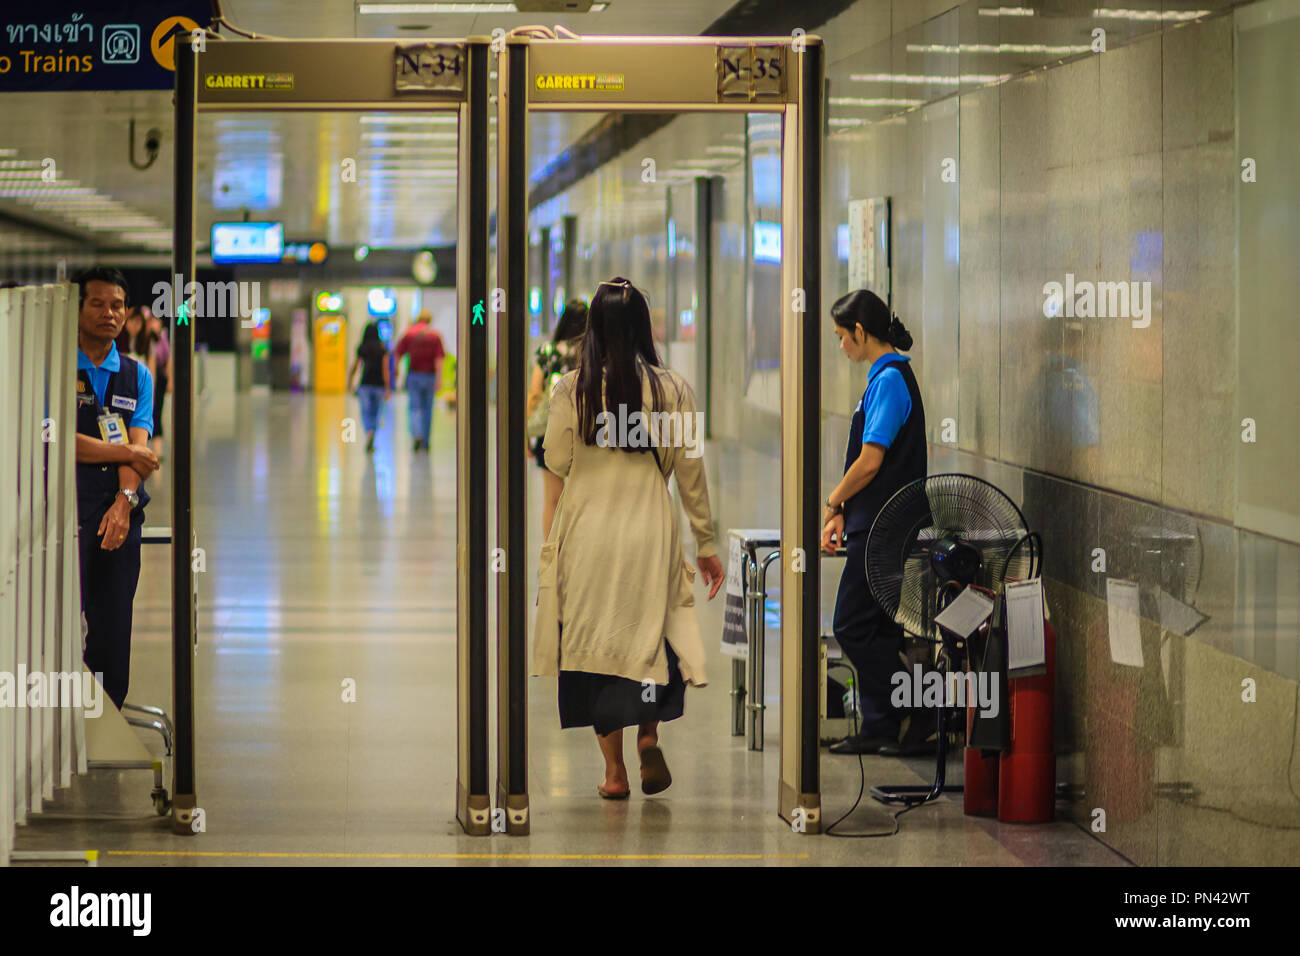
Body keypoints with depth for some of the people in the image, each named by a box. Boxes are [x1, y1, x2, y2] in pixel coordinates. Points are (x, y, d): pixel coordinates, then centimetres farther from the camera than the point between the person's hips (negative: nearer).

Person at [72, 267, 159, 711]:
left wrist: (125, 500, -14)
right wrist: (126, 453, -4)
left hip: (119, 512, 4)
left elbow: (137, 444, 3)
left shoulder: (137, 375, 15)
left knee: (114, 629, 2)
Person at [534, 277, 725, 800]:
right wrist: (706, 544, 11)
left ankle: (614, 772, 10)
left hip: (586, 530, 0)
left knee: (594, 644, 8)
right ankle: (648, 736, -6)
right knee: (650, 639, 17)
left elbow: (556, 474, -1)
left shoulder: (571, 389, -4)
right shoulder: (672, 389, -3)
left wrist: (550, 543, 9)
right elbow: (690, 474, 2)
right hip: (650, 533, 0)